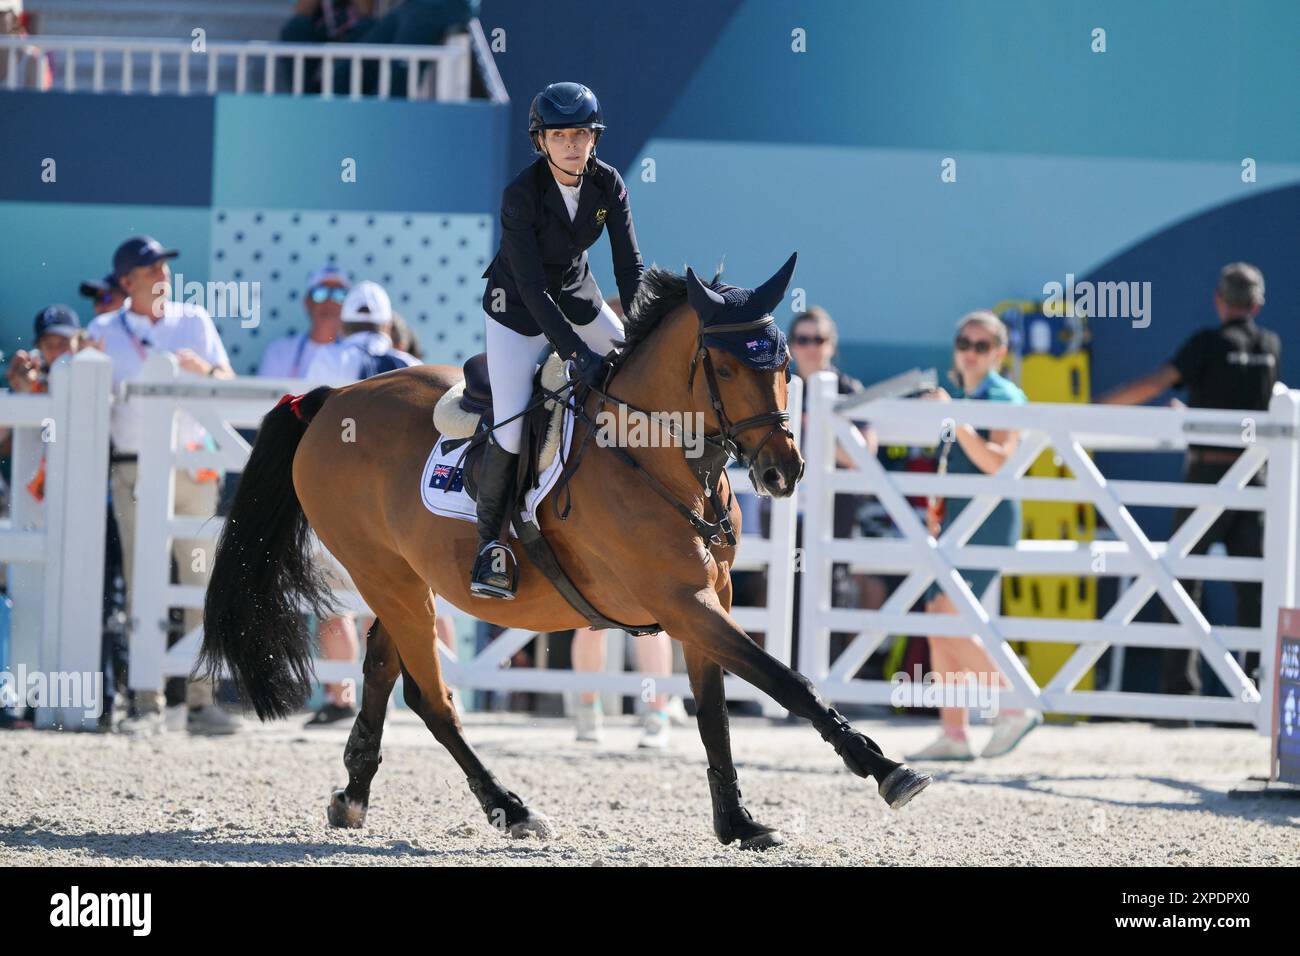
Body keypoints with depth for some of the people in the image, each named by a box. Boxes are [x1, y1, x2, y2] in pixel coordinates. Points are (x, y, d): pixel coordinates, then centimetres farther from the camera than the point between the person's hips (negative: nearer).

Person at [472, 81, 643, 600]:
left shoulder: (608, 184, -14)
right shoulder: (521, 194, -28)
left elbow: (629, 265, -10)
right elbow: (531, 285, -31)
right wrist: (576, 352, -37)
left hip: (578, 297, 5)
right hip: (519, 309, -5)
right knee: (511, 431, -15)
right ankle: (491, 541, 4)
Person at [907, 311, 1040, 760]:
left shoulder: (1005, 398, -6)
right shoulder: (957, 397, 17)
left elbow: (998, 462, -21)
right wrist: (936, 509, 15)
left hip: (989, 518, -8)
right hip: (955, 521, 8)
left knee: (948, 621, -18)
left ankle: (1013, 707, -11)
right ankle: (953, 734, 5)